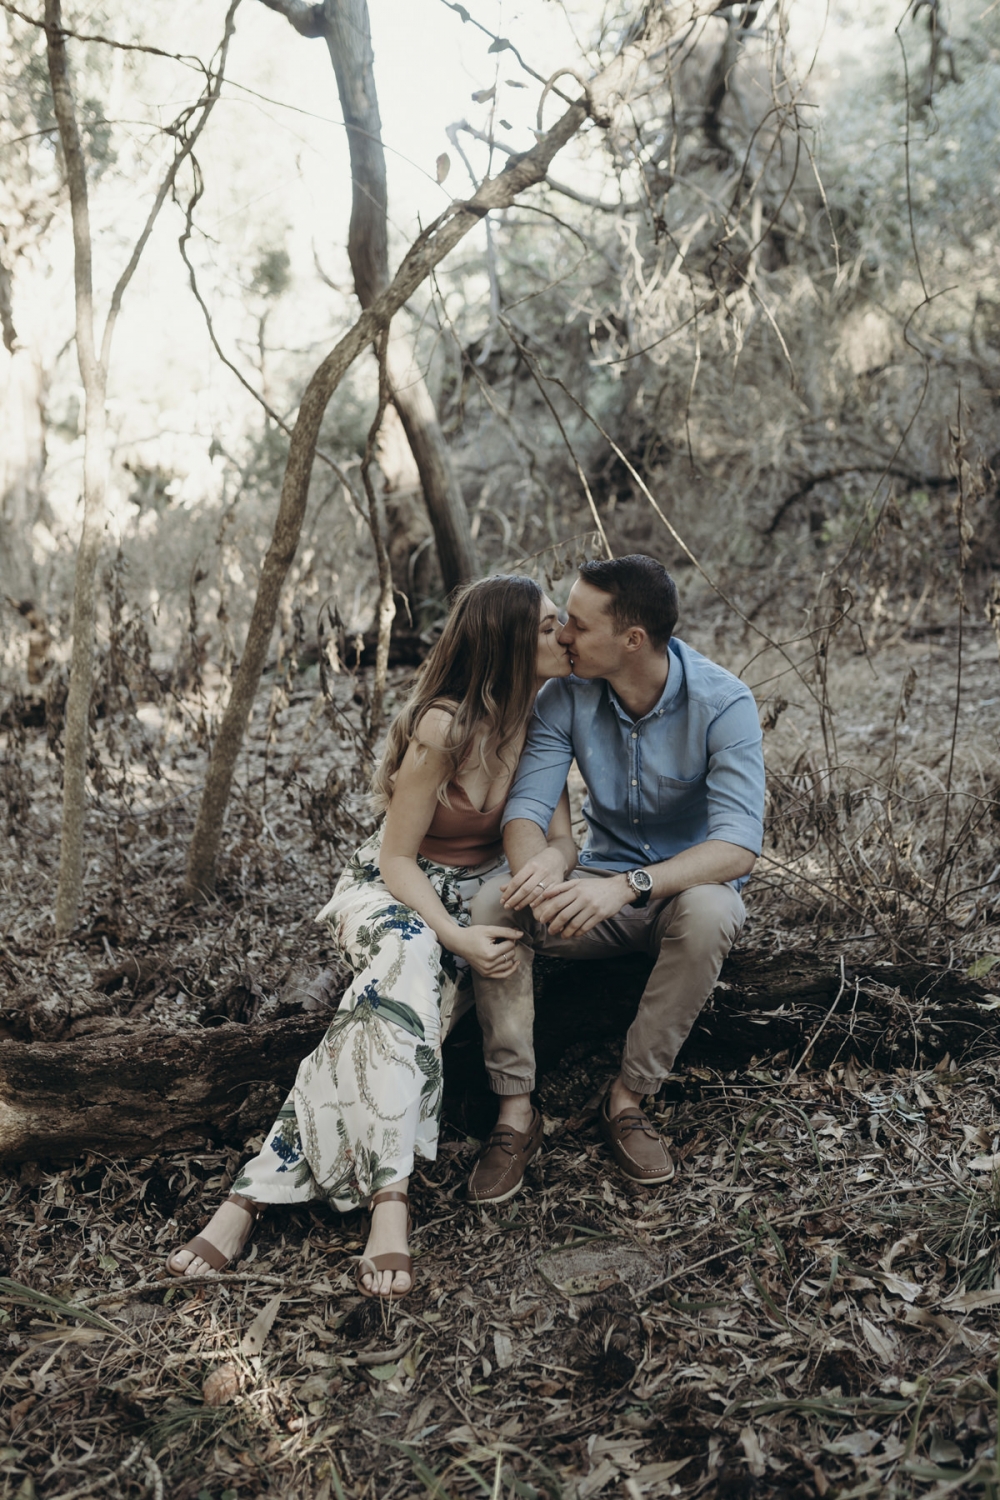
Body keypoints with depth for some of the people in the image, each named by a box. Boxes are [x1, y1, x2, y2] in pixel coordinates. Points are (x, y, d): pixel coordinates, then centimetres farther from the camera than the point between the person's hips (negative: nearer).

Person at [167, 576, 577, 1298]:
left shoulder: (543, 717, -3)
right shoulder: (441, 729, -21)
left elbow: (562, 833, -3)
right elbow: (398, 858, -16)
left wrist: (553, 854, -29)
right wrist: (454, 936, -31)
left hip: (479, 894, 4)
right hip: (395, 888, -4)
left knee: (400, 995, -30)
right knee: (410, 956, -40)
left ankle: (261, 1189, -33)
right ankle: (389, 1198, -46)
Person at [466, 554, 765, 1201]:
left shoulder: (722, 702, -21)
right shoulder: (566, 695, -9)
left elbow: (739, 845, -30)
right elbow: (527, 806, -13)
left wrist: (629, 885, -45)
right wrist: (536, 877, -38)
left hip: (690, 886, -3)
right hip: (602, 888, 3)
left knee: (707, 913, -38)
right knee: (491, 904, -24)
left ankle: (629, 1099, -19)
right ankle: (516, 1111, -18)